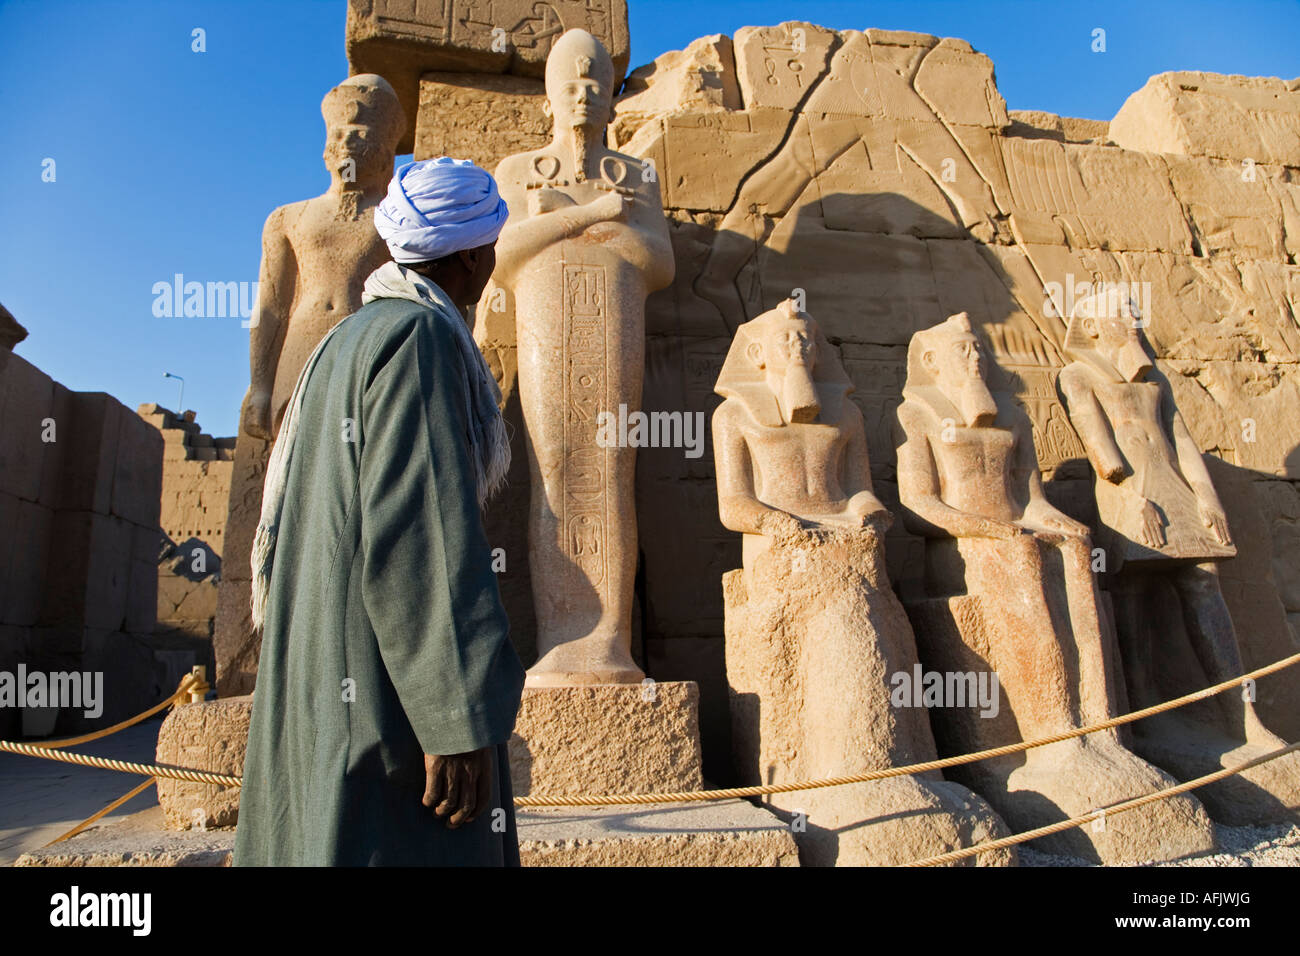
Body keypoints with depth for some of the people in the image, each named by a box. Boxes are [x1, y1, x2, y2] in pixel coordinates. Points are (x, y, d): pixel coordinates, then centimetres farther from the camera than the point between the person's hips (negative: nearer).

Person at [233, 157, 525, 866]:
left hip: (317, 687, 10)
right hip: (388, 693, -10)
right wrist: (461, 720, -23)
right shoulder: (420, 335, -12)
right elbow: (419, 534, -23)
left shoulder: (343, 341, 17)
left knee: (311, 844, 17)